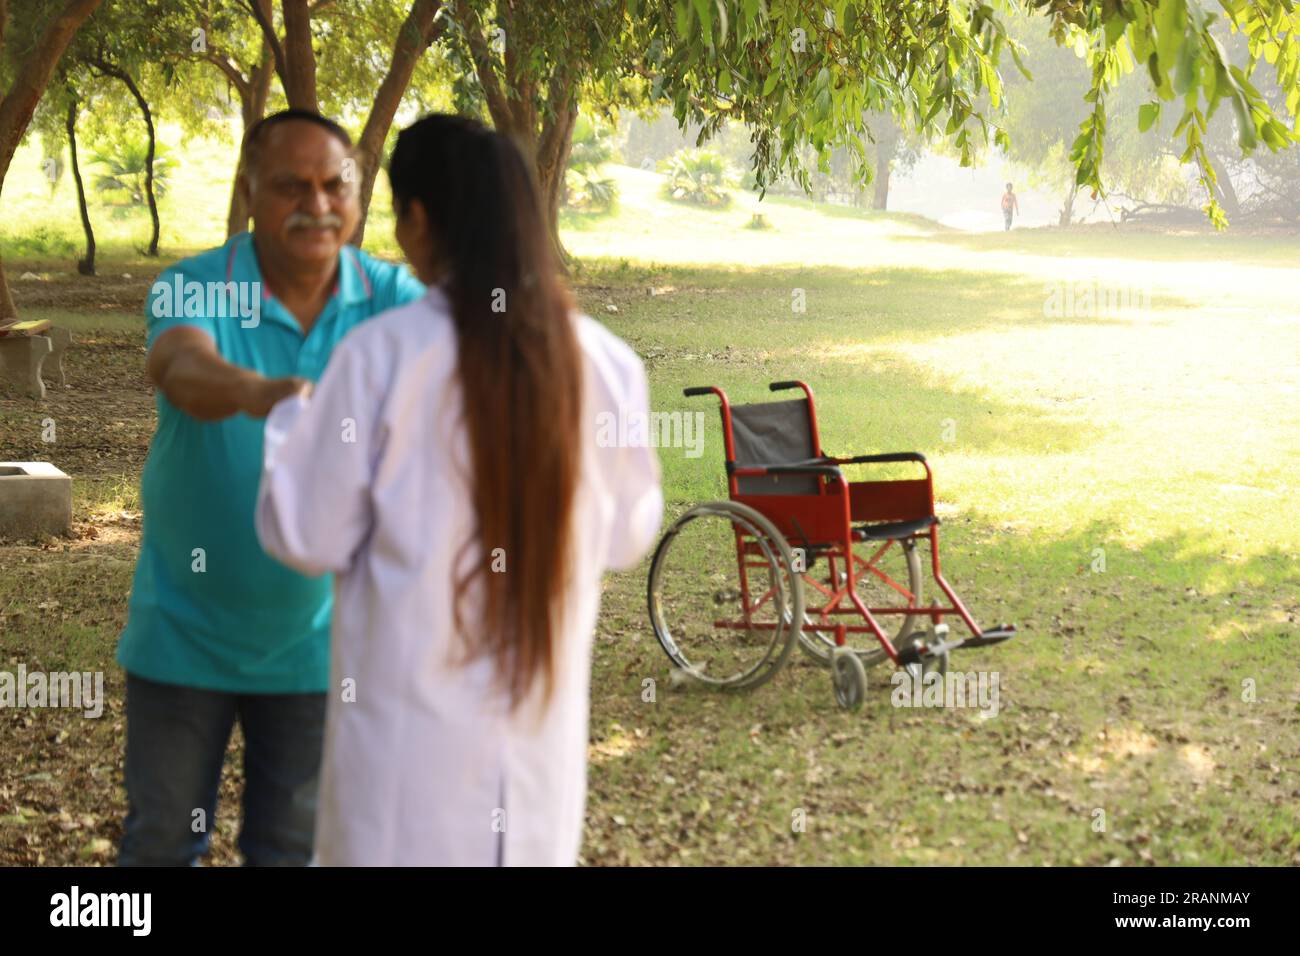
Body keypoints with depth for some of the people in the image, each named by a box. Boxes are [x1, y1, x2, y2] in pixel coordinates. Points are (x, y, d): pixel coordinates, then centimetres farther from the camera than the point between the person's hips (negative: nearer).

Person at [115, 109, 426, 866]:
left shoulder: (391, 297, -7)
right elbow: (184, 370, -36)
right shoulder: (191, 288, -15)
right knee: (161, 842, 13)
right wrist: (254, 393, -60)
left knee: (293, 849, 14)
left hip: (315, 637, 1)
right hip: (183, 632, -1)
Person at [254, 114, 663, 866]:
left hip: (412, 715, -2)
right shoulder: (604, 362, -4)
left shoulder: (384, 355, -13)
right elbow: (628, 535, 8)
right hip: (545, 722, 3)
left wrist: (290, 422, 10)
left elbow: (308, 538, -6)